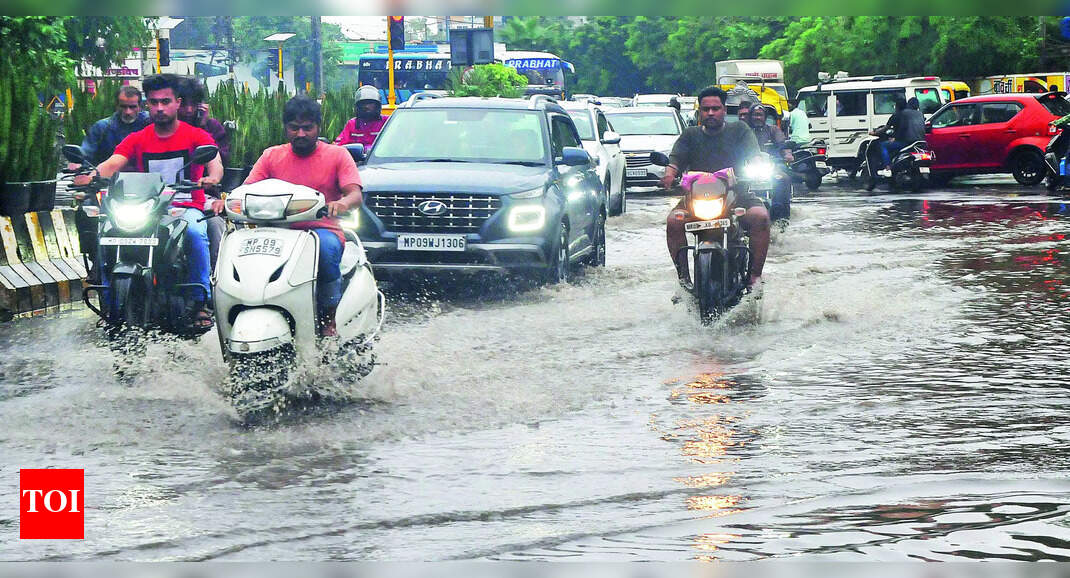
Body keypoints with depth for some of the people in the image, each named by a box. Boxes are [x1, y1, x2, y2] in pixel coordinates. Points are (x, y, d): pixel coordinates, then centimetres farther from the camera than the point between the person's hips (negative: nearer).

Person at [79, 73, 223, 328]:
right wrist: (90, 176, -27)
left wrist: (212, 177, -39)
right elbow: (112, 164, -4)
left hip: (187, 207, -3)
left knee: (196, 232, -37)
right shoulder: (136, 140, 11)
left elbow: (215, 163, -13)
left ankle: (202, 300, -23)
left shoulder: (196, 136, 3)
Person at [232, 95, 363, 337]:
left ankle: (329, 320, -22)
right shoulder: (272, 156, 14)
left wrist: (342, 204, -32)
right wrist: (228, 201, -19)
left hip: (323, 229, -2)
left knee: (326, 248, -38)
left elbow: (355, 195, -6)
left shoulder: (337, 155, 6)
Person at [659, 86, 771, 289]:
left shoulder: (739, 131, 11)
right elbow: (676, 159, 4)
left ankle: (755, 275, -20)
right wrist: (670, 174, -20)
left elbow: (754, 158, -2)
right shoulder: (690, 135, 16)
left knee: (760, 216, -30)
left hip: (735, 193, -1)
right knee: (674, 221, -27)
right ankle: (683, 276, -17)